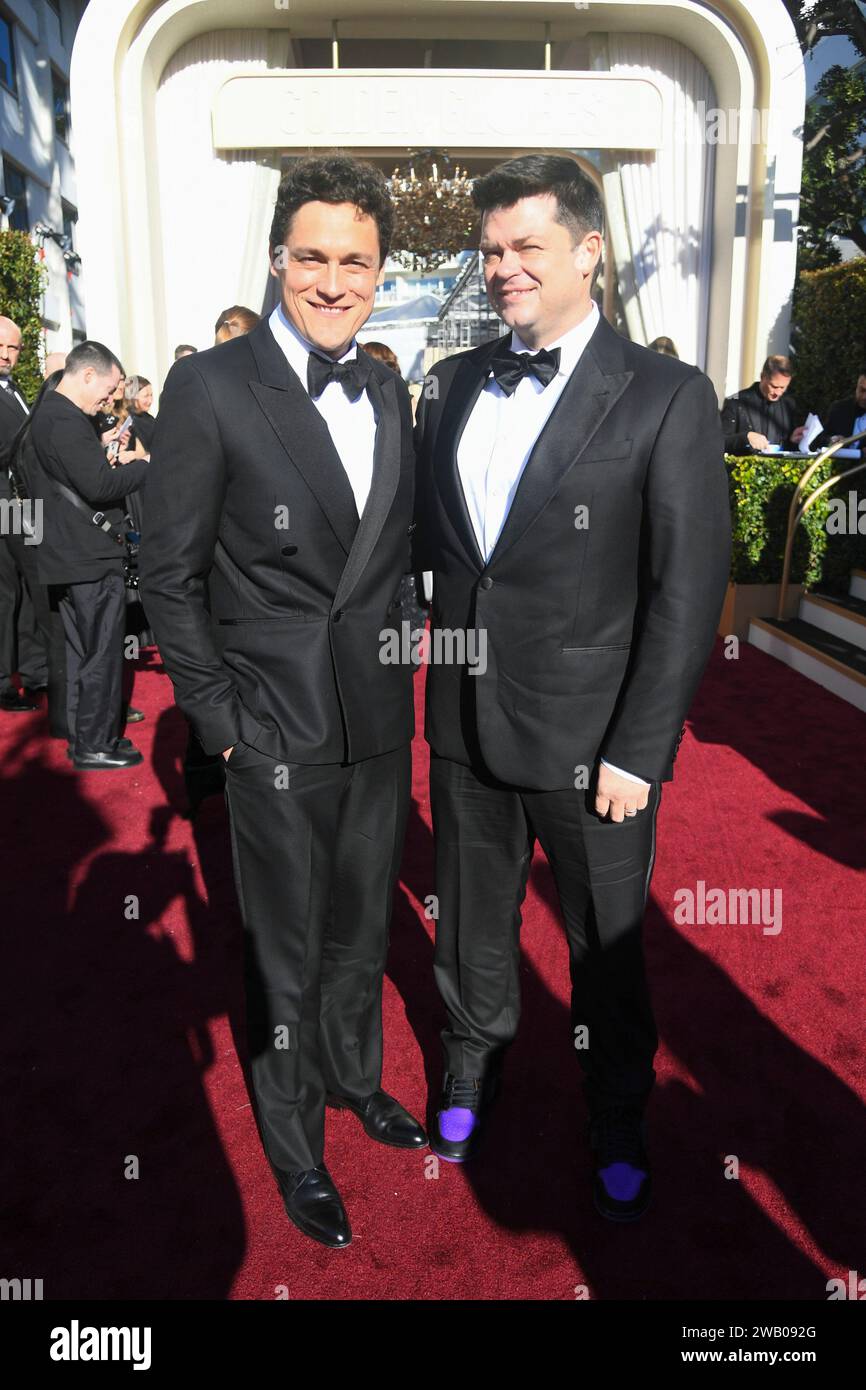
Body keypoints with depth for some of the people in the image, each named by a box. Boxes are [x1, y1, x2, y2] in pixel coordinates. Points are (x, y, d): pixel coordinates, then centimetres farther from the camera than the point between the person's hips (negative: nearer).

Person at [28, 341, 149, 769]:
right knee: (102, 653, -1)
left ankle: (82, 738, 28)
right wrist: (145, 465, -14)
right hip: (90, 557, -11)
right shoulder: (66, 420, -18)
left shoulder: (51, 413, 16)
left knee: (82, 651, 17)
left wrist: (109, 459, 6)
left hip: (70, 554, 11)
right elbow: (98, 485, -26)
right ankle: (95, 746, 7)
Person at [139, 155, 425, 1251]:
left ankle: (356, 1079, 47)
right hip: (276, 732, -5)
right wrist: (220, 720, -10)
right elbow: (169, 575, -9)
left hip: (378, 721, 5)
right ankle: (294, 1148, 34)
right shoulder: (209, 387, -10)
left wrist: (395, 667, 8)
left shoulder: (388, 394, 8)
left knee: (361, 930, 21)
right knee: (287, 954, 10)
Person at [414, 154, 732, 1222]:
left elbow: (688, 591, -10)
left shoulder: (666, 396, -8)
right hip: (466, 725, 4)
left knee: (606, 946, 14)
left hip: (589, 739, -4)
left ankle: (618, 1123, 40)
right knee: (471, 922, 20)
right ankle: (472, 1068, 47)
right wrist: (444, 660, 2)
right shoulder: (451, 384, 7)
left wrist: (637, 753, -13)